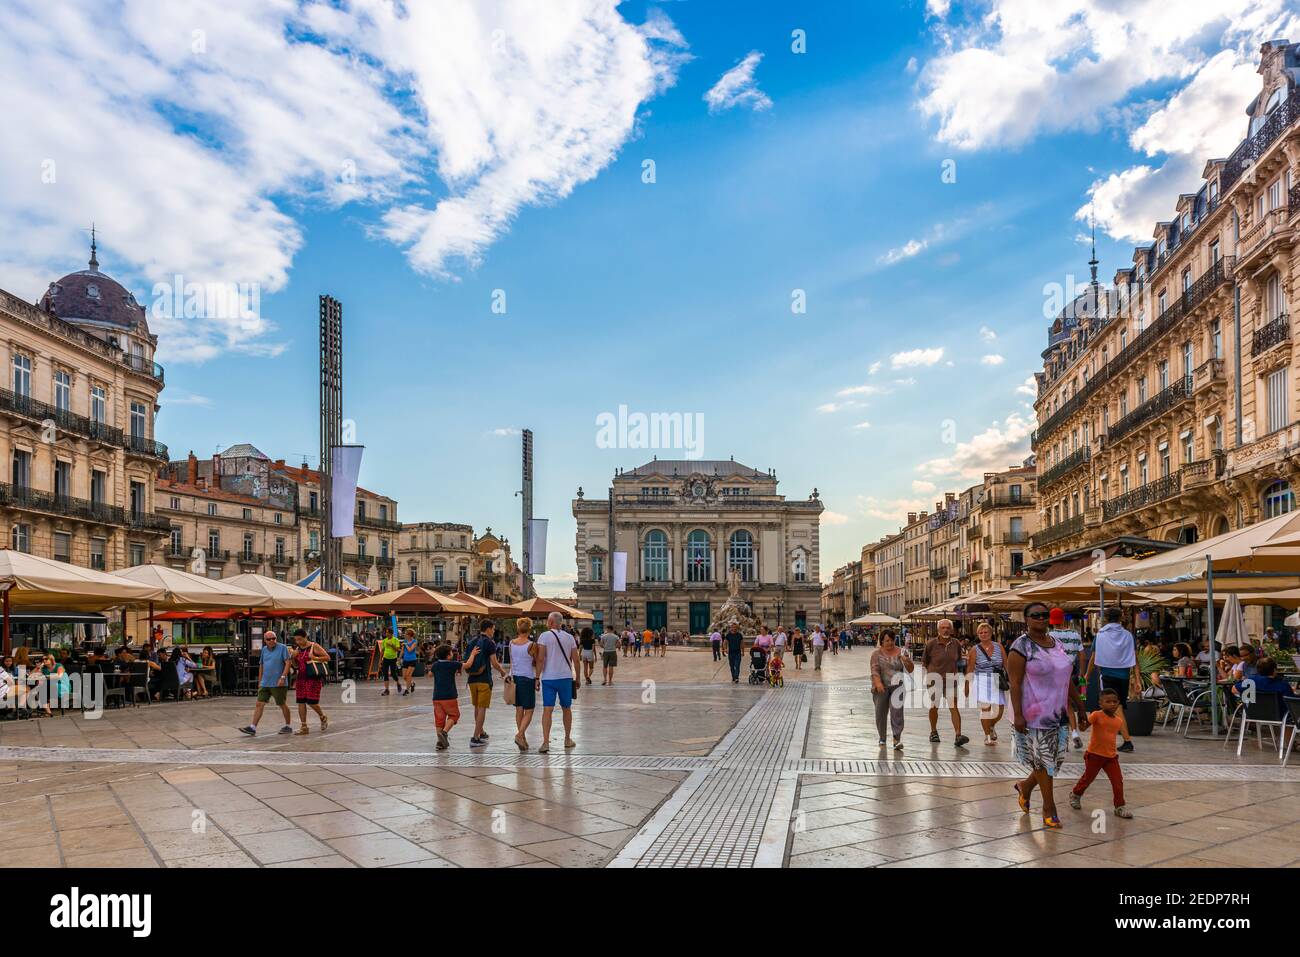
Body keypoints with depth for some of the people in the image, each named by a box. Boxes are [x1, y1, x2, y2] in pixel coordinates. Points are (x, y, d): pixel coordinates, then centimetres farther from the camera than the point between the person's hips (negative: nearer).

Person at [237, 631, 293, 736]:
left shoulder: (282, 648, -6)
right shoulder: (264, 650, 11)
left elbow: (287, 663, -12)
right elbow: (261, 666, 19)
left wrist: (283, 677, -21)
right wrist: (259, 682, 18)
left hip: (278, 683, -5)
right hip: (265, 683, 5)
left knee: (282, 705, 5)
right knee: (259, 704, -1)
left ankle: (288, 726, 18)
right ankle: (253, 727, -2)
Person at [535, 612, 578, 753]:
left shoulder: (544, 636, -5)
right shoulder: (569, 637, 6)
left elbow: (540, 658, -12)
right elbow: (576, 659, 6)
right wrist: (578, 678, 15)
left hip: (548, 678, -3)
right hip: (566, 677, 3)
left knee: (547, 710, -3)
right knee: (566, 709, 16)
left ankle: (545, 742, -11)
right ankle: (568, 739, 27)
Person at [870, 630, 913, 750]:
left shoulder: (901, 652, 5)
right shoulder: (877, 654, 1)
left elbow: (910, 670, 5)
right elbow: (875, 670, -9)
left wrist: (907, 662, -17)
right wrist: (878, 683, -25)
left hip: (897, 687, 0)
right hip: (881, 688, 0)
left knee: (897, 711, -13)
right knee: (880, 714, 6)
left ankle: (897, 740, -16)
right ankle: (882, 738, 23)